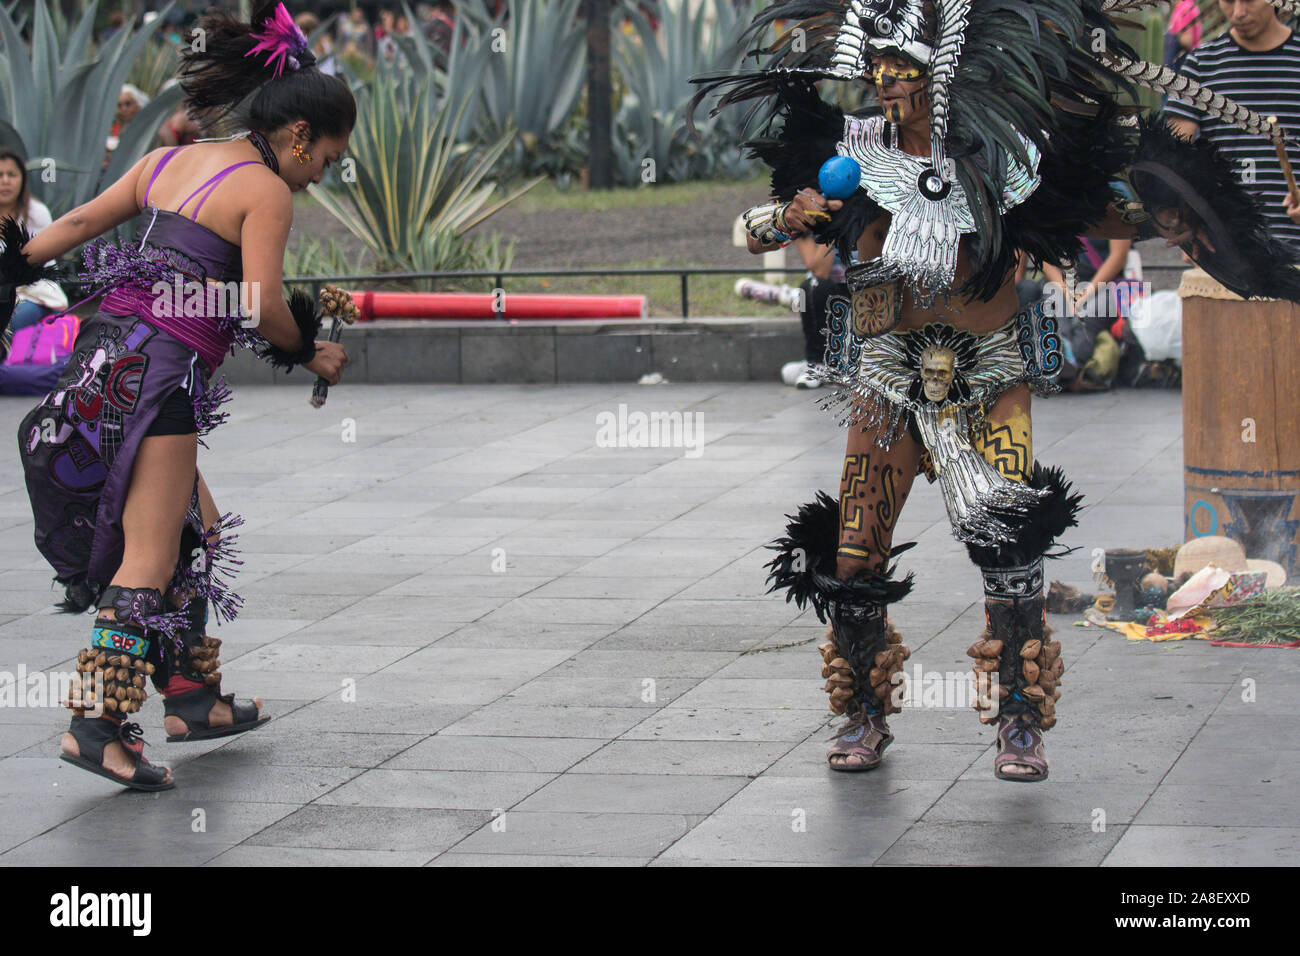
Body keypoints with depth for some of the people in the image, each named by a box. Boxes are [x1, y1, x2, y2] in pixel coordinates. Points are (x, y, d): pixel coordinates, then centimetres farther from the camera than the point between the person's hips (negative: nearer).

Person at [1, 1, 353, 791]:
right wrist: (308, 354, 4)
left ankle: (195, 697, 22)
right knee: (149, 559, -9)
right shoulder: (267, 191, -6)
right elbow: (262, 306, -13)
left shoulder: (169, 161, 17)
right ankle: (98, 725, -14)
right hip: (161, 376, -9)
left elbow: (76, 226, 16)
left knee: (200, 531, 18)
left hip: (107, 360, 9)